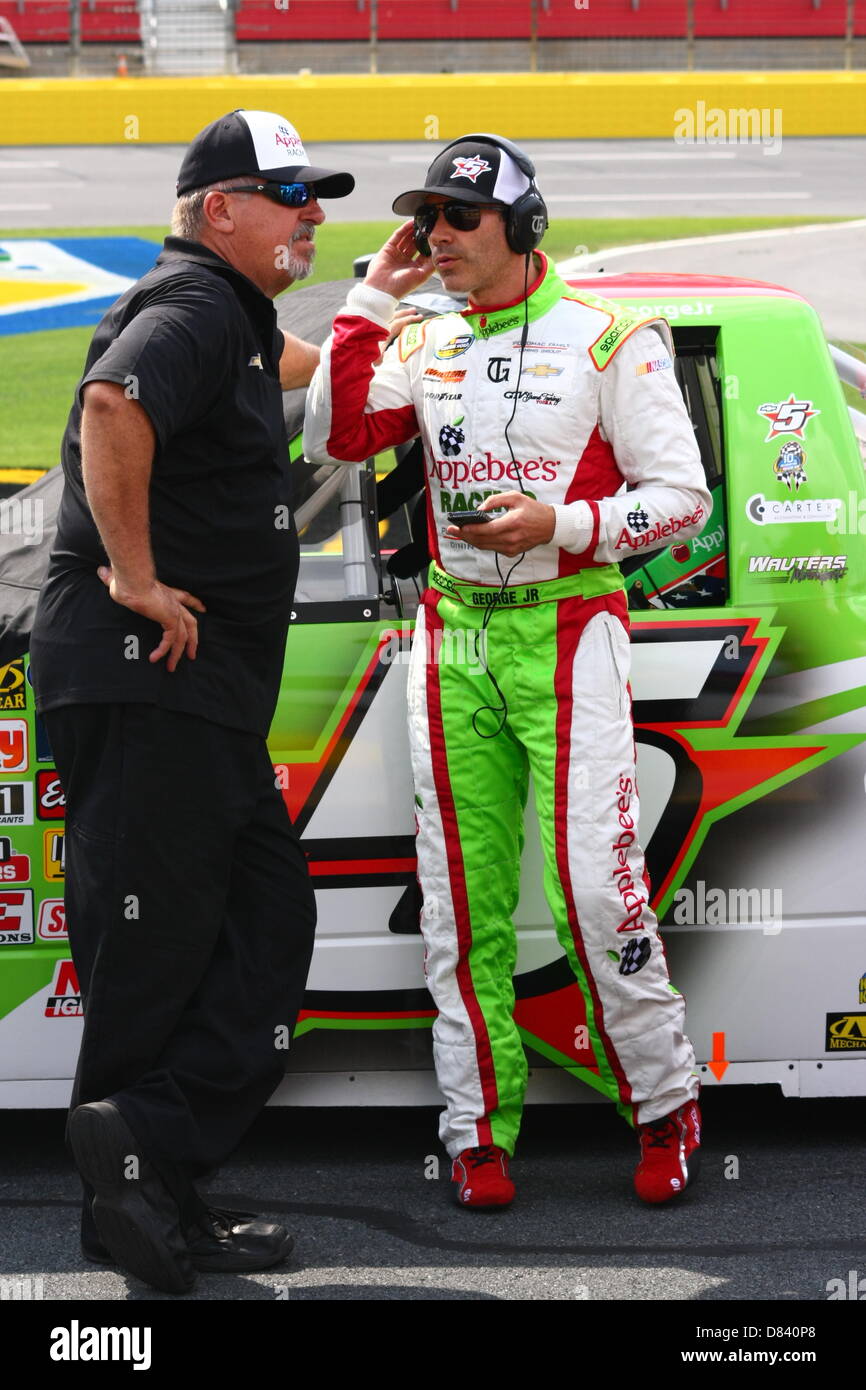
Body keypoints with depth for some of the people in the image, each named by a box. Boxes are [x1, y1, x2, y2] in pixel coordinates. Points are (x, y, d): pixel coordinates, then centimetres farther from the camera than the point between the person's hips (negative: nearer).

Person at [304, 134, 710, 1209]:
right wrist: (372, 299, 1)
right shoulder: (427, 346, 13)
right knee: (461, 894, 4)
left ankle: (663, 1107, 9)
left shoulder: (608, 340, -2)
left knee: (593, 887, -9)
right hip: (453, 637, 5)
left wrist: (561, 526, -17)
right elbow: (333, 438, 2)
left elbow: (682, 495, -3)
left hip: (566, 629, -4)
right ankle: (478, 1129, 13)